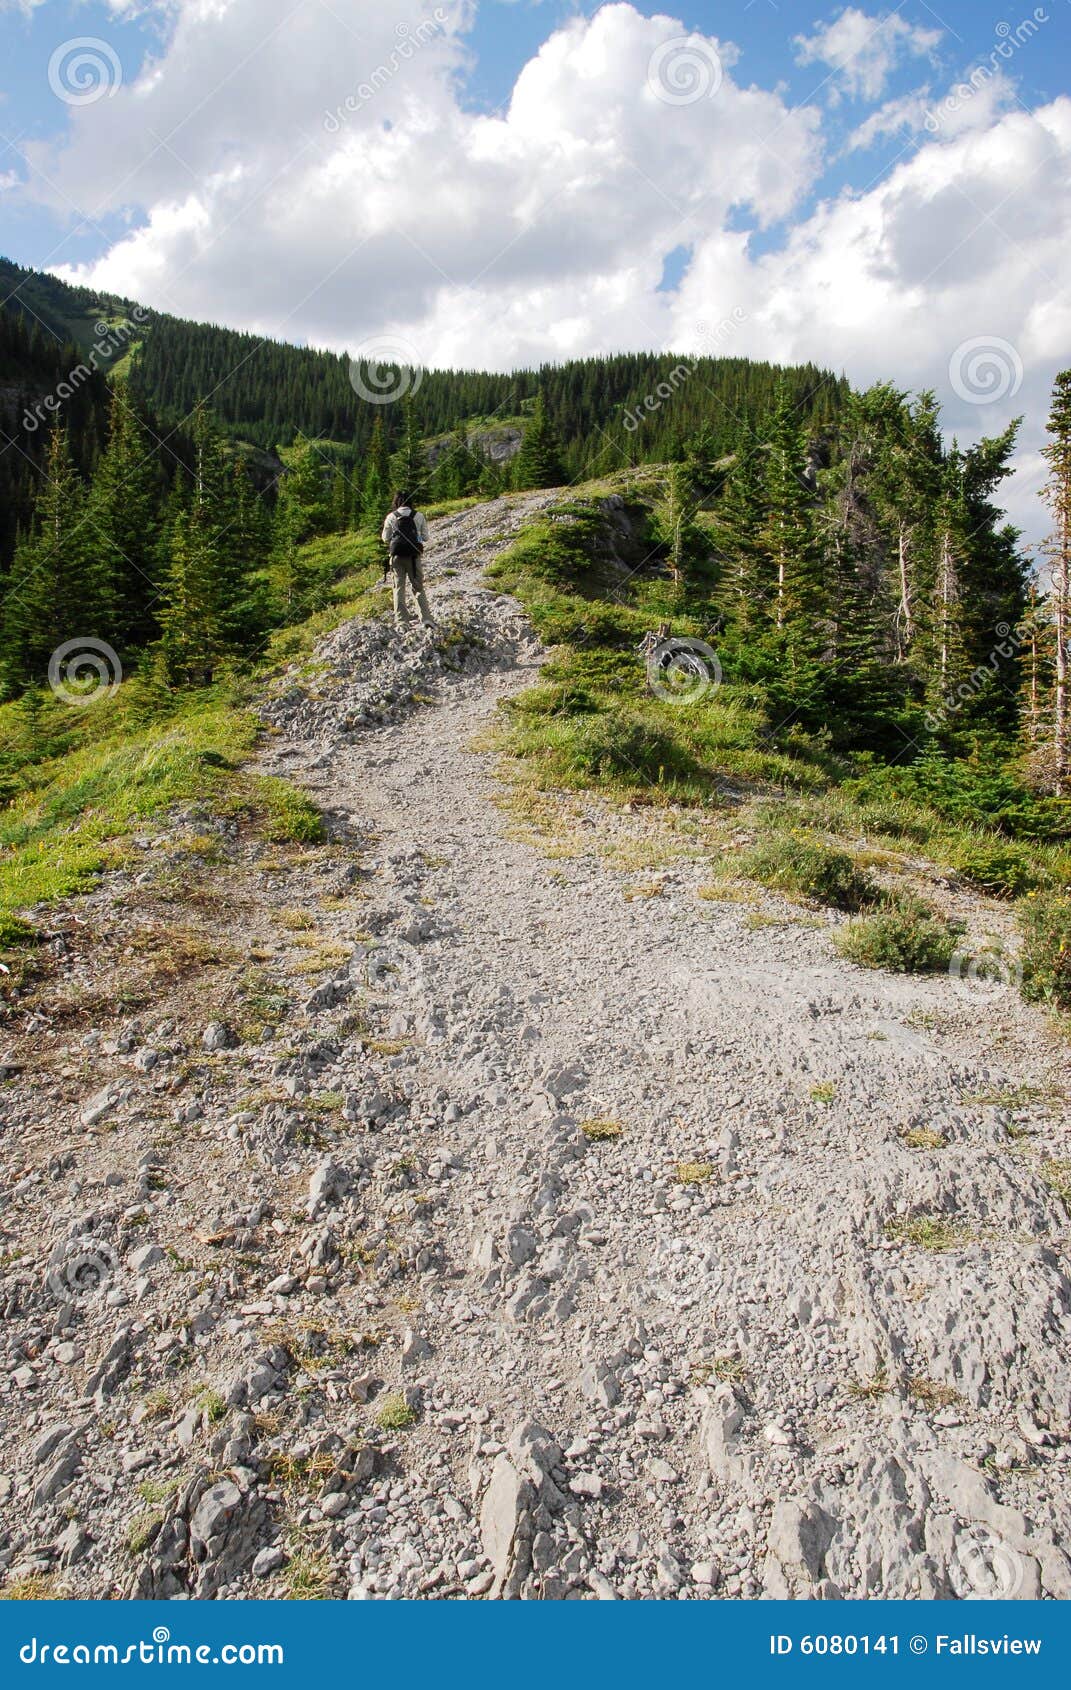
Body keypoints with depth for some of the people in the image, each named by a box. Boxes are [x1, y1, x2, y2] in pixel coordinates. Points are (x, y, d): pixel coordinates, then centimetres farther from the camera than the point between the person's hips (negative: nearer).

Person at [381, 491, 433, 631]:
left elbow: (385, 538, 3)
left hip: (397, 555, 0)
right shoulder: (419, 516, -1)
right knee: (418, 588, 9)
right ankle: (426, 618, -3)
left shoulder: (391, 517, -1)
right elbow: (425, 537, 3)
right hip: (415, 555, 0)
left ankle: (402, 621, 1)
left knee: (399, 588, 7)